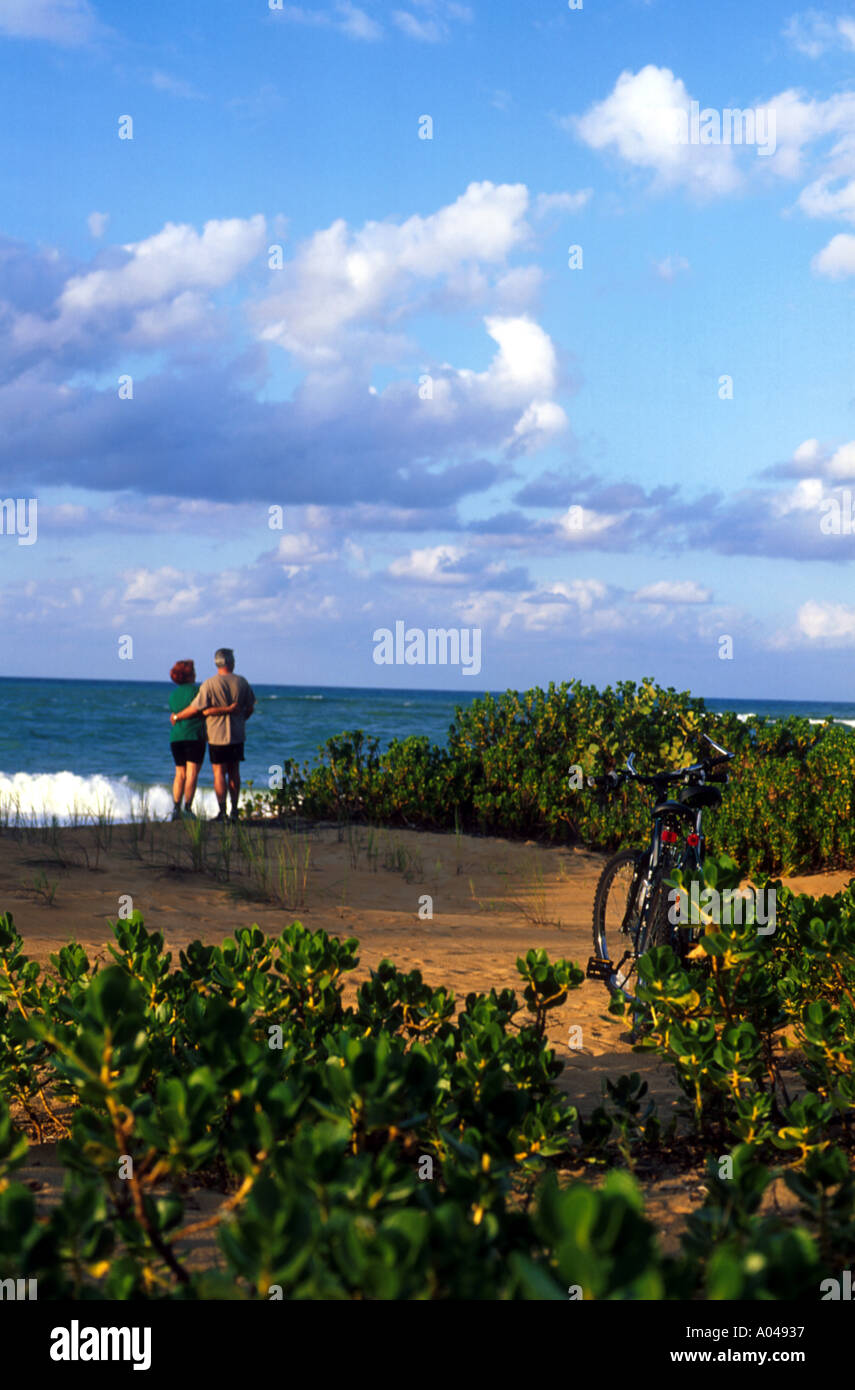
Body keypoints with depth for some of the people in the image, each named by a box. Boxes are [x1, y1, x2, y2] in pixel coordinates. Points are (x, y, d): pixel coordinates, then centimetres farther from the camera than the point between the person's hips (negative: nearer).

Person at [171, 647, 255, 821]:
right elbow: (250, 708, 8)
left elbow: (195, 709, -11)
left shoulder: (209, 684, -13)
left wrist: (177, 717, 5)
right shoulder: (242, 682, 0)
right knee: (234, 771, 12)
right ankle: (234, 810, 13)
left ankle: (222, 811, -3)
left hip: (217, 735, -4)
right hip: (237, 735, 4)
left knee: (219, 772, 1)